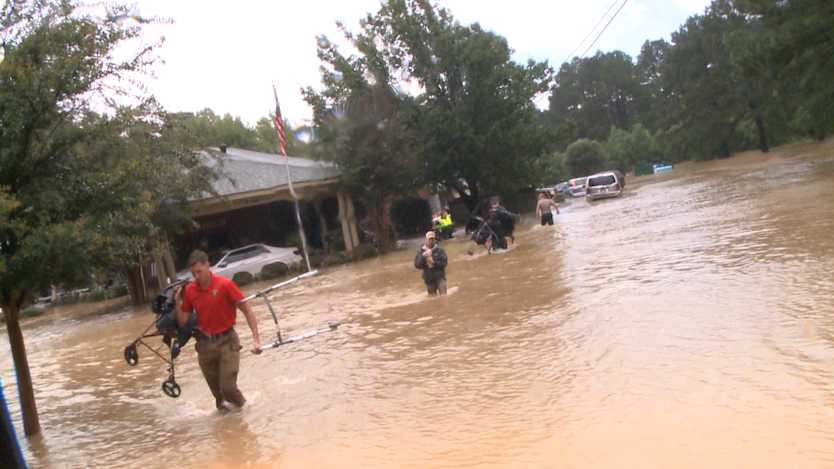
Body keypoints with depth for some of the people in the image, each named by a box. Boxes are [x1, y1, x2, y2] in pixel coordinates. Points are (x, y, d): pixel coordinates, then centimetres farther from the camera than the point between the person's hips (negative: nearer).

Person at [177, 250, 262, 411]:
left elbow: (247, 310, -12)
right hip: (205, 344, 4)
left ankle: (243, 406, 21)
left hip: (226, 341, -3)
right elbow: (183, 322, 5)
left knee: (228, 386, -8)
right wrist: (178, 302, -9)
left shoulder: (225, 284, -14)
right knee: (216, 389, 11)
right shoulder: (189, 290, -2)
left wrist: (256, 338, -19)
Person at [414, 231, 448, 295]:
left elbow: (444, 262, -7)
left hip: (440, 277, -2)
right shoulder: (421, 251, 0)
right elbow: (417, 265, -6)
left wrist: (434, 263, -19)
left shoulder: (439, 249, -4)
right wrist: (423, 256, -20)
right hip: (429, 279, 2)